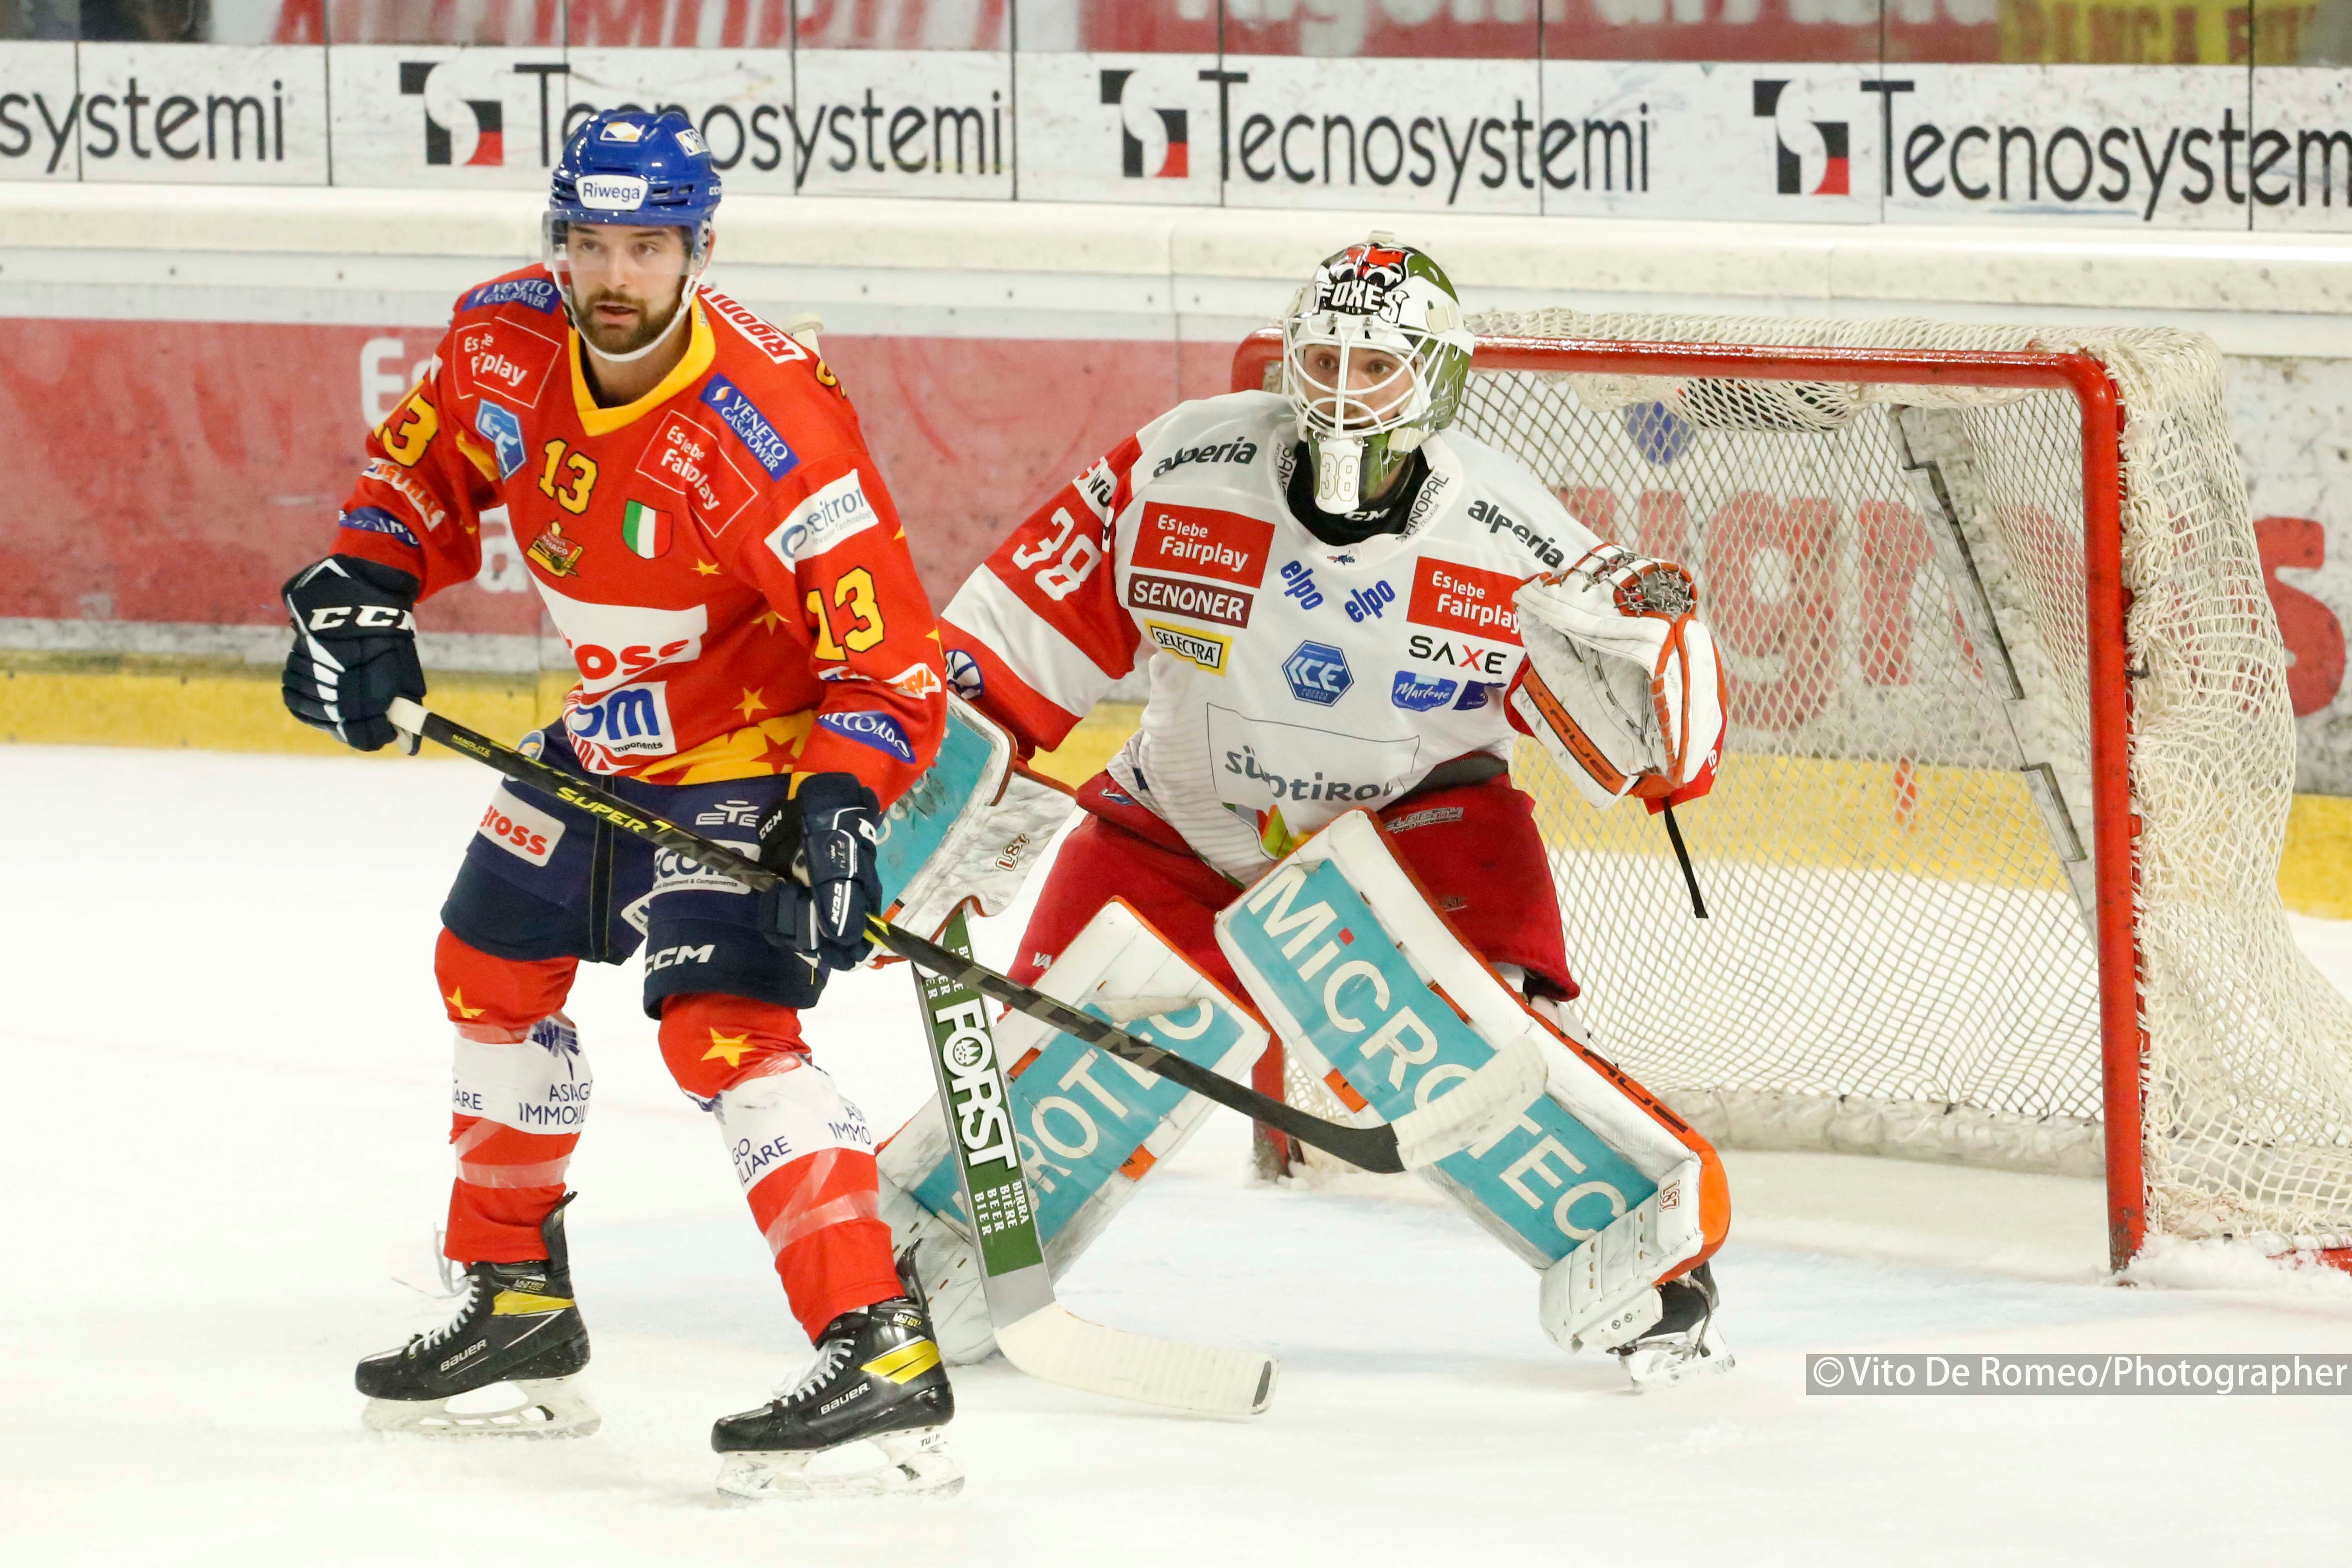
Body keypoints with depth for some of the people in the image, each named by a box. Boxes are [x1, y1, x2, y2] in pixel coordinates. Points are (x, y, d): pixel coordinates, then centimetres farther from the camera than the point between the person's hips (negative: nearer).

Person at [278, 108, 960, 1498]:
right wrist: (363, 588, -3)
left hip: (754, 746, -9)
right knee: (492, 967, 20)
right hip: (604, 735, 9)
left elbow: (890, 654, -30)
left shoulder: (765, 429, -32)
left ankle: (882, 1351, -35)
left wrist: (838, 808, -42)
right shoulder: (507, 342, -12)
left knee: (722, 1023, -25)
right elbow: (428, 458, 11)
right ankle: (518, 1299, 37)